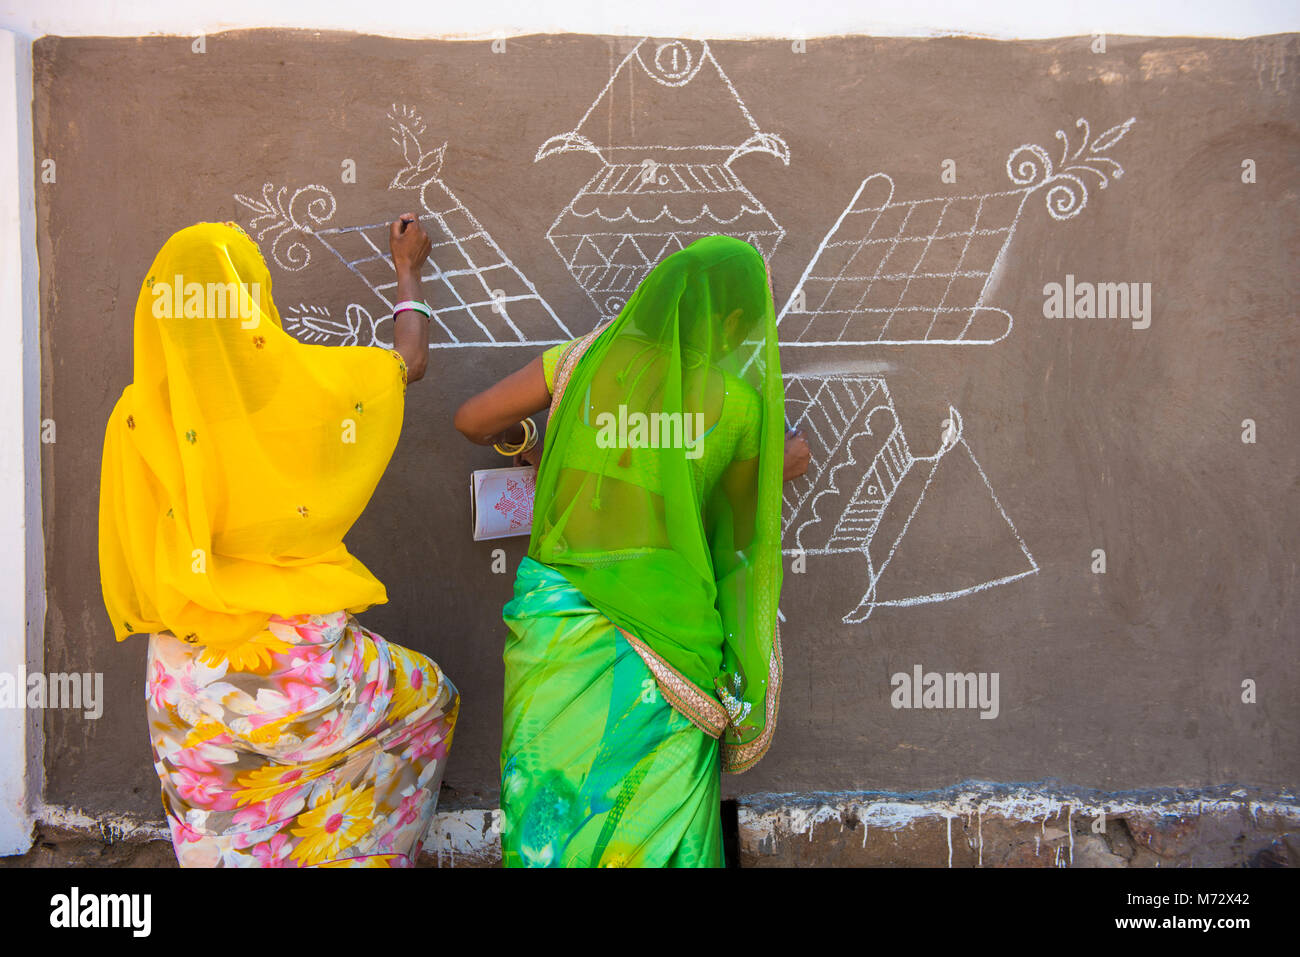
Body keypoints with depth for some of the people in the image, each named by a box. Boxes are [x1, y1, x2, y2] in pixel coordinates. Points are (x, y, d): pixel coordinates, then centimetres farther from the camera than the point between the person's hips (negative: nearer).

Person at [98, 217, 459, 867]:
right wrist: (407, 270, 27)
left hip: (187, 687, 3)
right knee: (430, 700, 25)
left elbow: (127, 562, 2)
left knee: (220, 841, 21)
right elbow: (410, 359, 10)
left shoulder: (138, 417, -6)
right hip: (296, 660, -3)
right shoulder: (308, 382, -12)